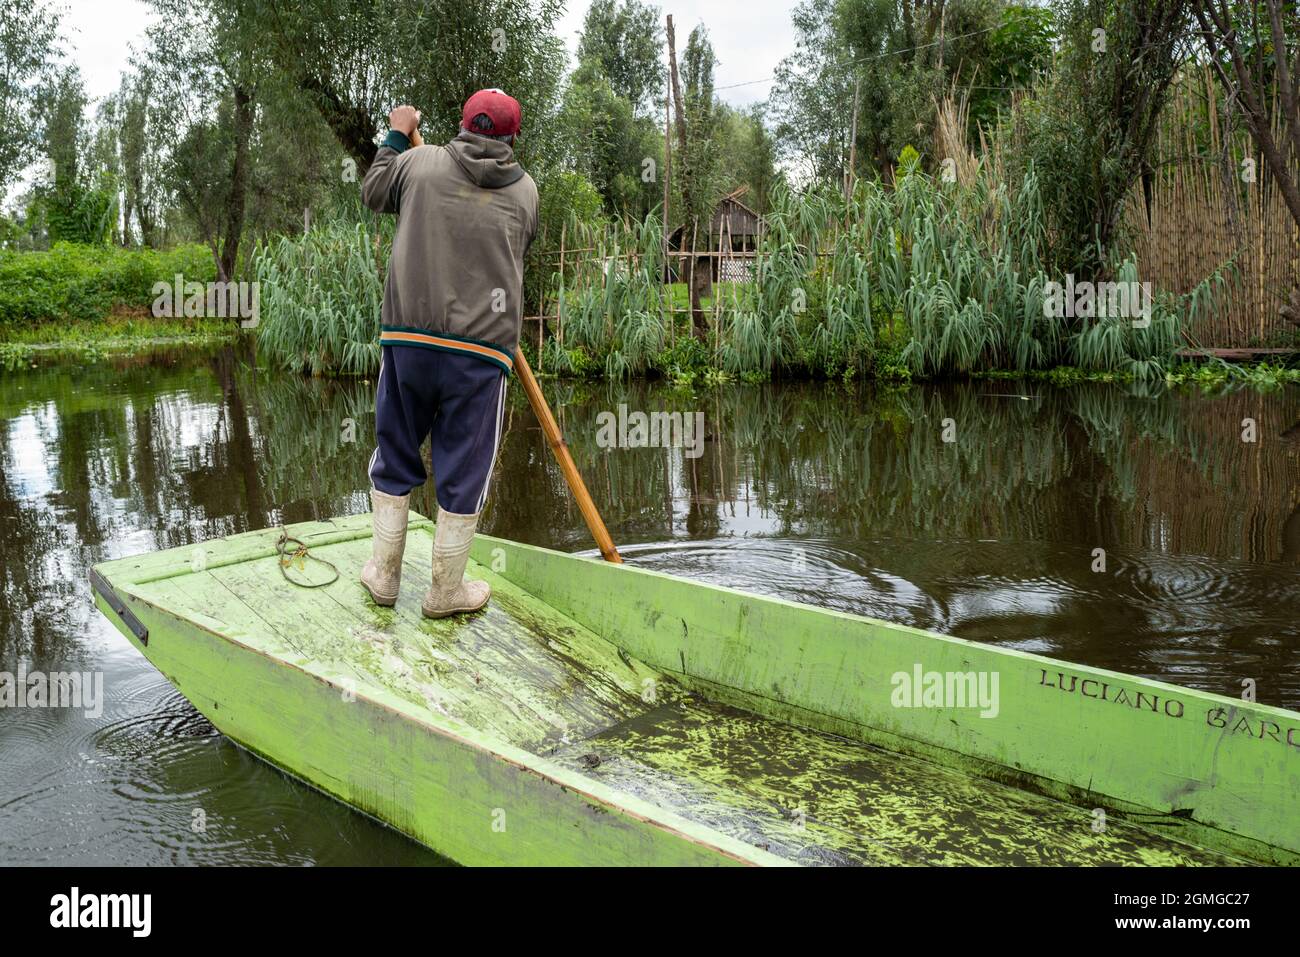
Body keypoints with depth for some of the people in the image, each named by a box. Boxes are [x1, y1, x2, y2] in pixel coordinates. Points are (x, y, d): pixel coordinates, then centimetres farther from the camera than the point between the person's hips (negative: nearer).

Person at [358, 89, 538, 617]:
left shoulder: (421, 162, 5)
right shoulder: (526, 191, 7)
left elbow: (373, 192, 23)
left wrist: (396, 135, 38)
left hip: (407, 336, 1)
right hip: (482, 348, -1)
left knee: (395, 455, 16)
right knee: (464, 471, 8)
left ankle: (384, 574, 26)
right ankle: (445, 590, 18)